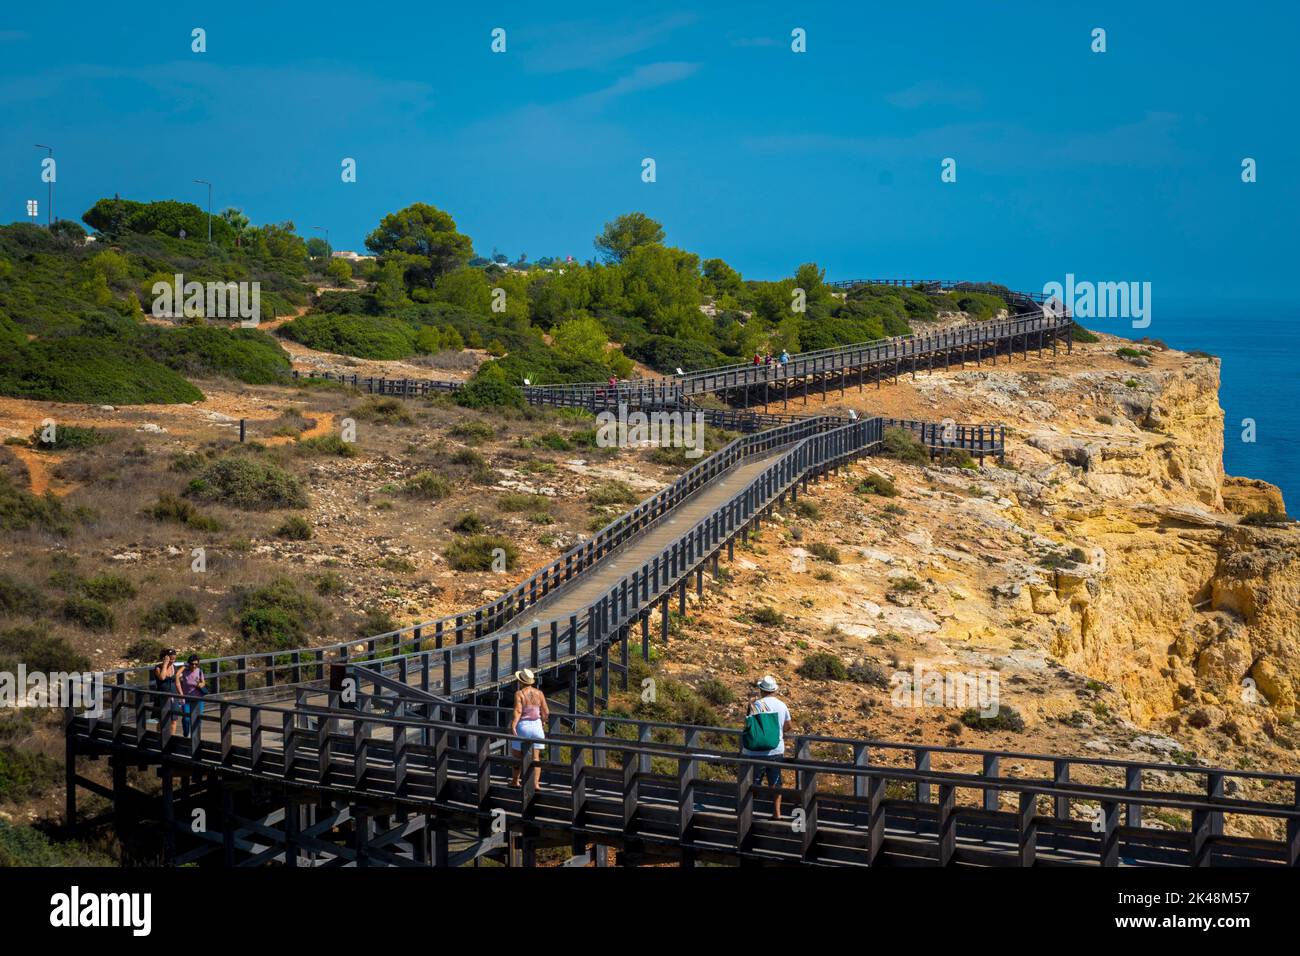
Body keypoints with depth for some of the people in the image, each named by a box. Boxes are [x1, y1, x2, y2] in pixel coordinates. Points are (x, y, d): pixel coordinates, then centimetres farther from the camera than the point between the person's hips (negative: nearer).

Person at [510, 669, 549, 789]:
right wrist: (543, 722, 22)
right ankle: (535, 783, -7)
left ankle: (515, 781, 27)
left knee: (518, 754, 15)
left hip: (522, 726, -3)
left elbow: (517, 711, -22)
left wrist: (513, 726, -28)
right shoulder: (539, 693, 2)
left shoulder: (519, 694, -10)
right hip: (536, 725, 3)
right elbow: (546, 712, 3)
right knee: (535, 757, 4)